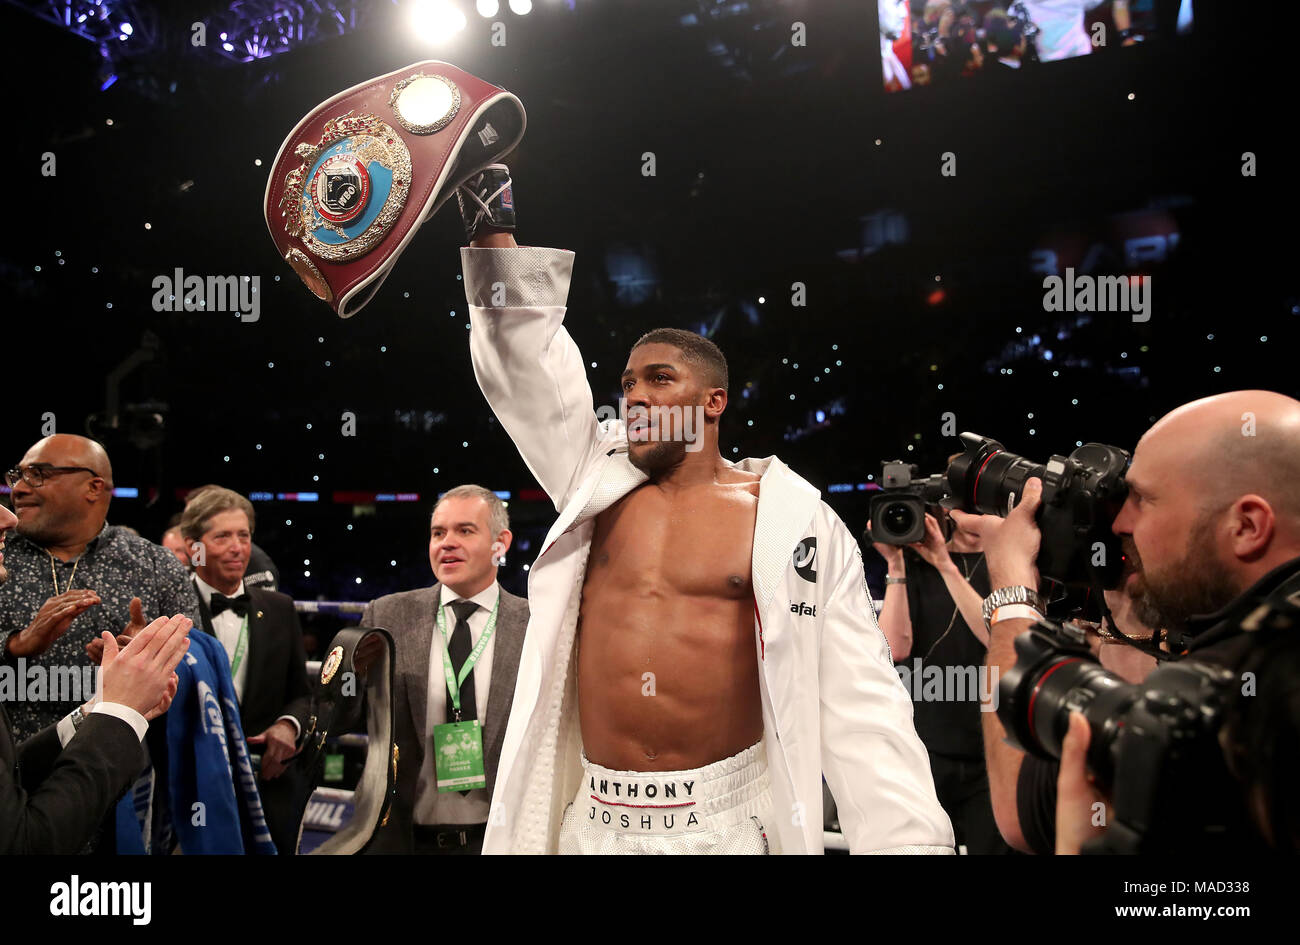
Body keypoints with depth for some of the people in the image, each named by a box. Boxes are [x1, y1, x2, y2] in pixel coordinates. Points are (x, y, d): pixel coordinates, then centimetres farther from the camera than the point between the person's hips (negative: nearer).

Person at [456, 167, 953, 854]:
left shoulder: (794, 518, -2)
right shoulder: (595, 479, 9)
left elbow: (858, 704, -7)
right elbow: (528, 370, 1)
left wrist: (907, 839, -15)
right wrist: (493, 232, -8)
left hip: (728, 819, -3)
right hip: (595, 818, 3)